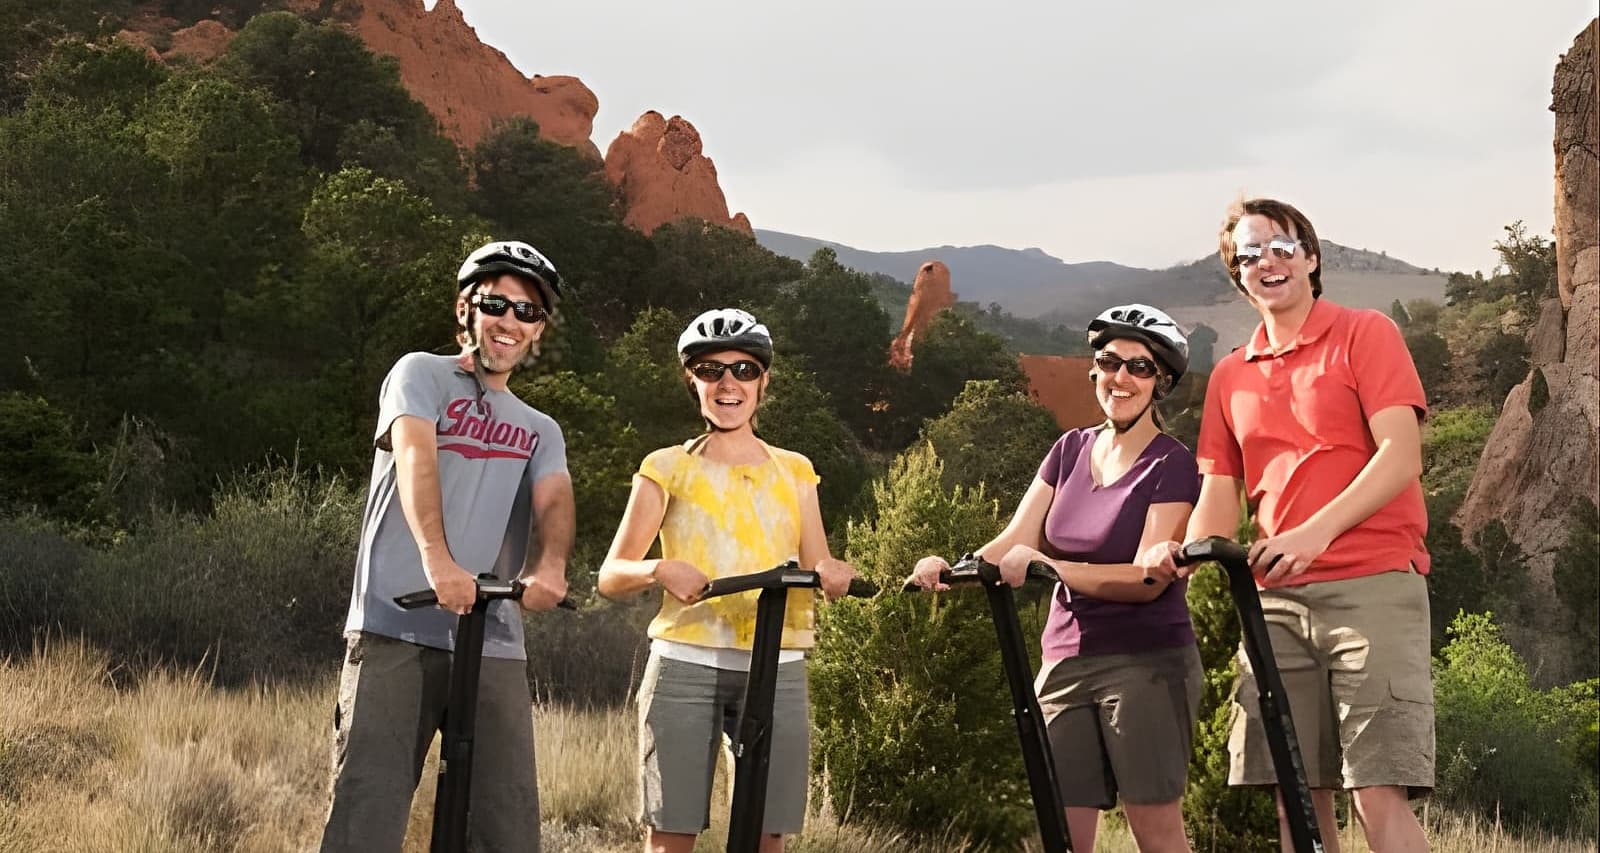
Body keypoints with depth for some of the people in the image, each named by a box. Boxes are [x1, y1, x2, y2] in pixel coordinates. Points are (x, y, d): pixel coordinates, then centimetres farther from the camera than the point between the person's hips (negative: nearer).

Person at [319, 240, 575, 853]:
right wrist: (437, 558, -31)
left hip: (494, 644, 4)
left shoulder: (540, 431, 22)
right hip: (397, 631, -4)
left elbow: (555, 501, 0)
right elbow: (415, 456, -11)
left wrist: (549, 567, -25)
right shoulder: (422, 375, 9)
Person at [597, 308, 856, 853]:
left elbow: (817, 566, 9)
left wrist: (831, 572, -14)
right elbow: (611, 575, 0)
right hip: (686, 664, -2)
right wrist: (660, 570, -21)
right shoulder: (669, 468, 6)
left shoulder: (793, 471, 15)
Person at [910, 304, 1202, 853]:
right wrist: (951, 566, -14)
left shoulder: (1171, 466, -6)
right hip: (1066, 663, 6)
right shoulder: (1071, 450, 12)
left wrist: (1048, 566, -28)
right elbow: (1013, 544, 6)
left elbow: (1148, 579, -16)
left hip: (1146, 663, -6)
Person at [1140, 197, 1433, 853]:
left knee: (1379, 796, -15)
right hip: (1278, 598, 5)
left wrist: (1316, 532, -22)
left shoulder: (1364, 335, 4)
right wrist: (1181, 550, -7)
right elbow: (1221, 498, 17)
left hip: (1371, 585, -5)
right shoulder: (1230, 377, 19)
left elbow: (1401, 455, -8)